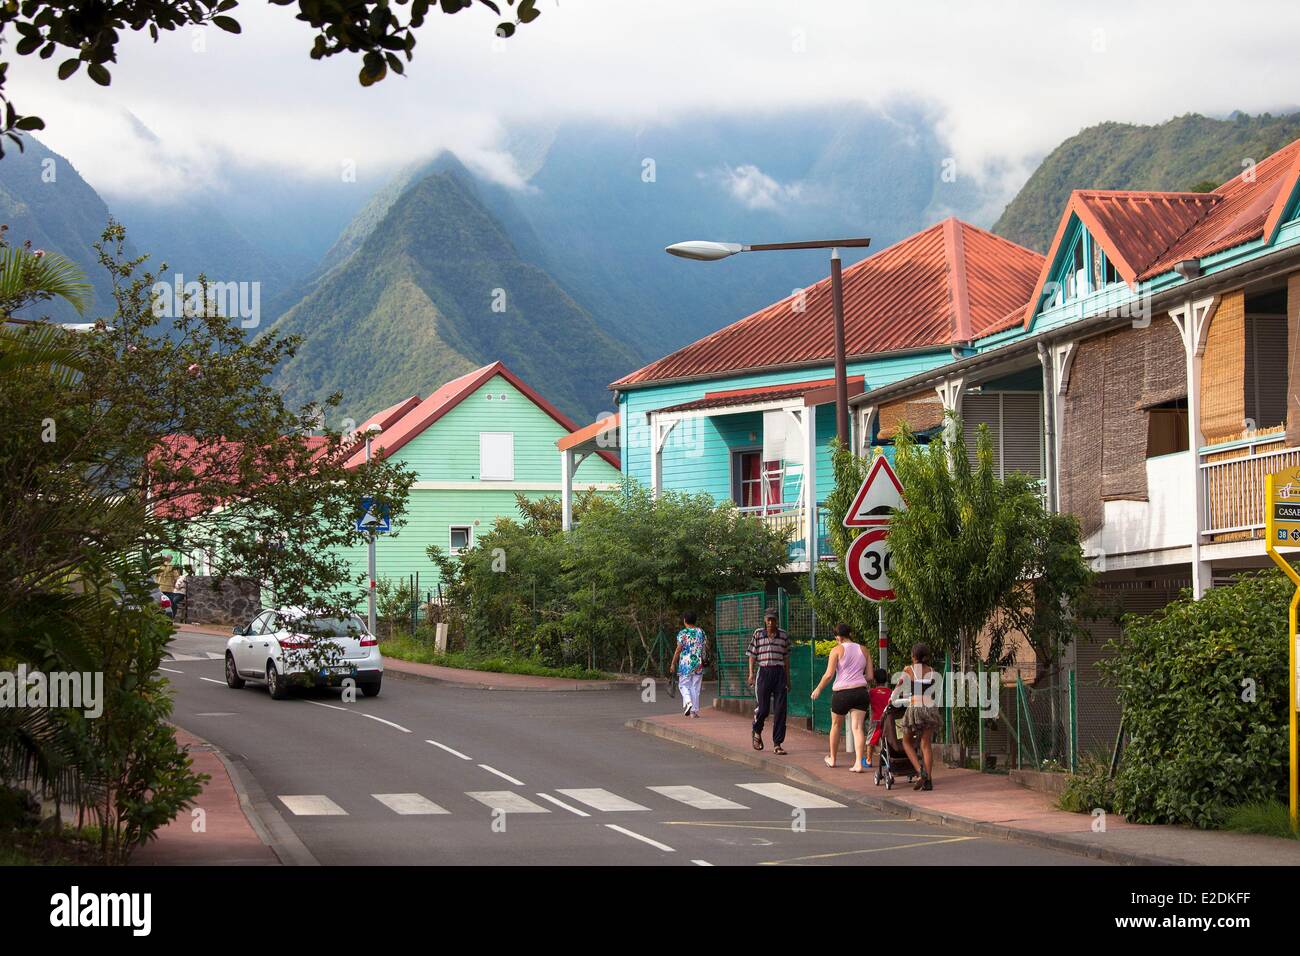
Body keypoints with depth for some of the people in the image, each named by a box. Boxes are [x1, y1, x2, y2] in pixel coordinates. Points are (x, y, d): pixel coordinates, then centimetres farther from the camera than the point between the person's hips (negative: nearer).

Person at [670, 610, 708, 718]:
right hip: (698, 664, 4)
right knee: (695, 687, 9)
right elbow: (704, 648, 8)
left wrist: (673, 663, 0)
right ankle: (694, 710, 8)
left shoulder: (682, 633, -9)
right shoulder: (701, 632, 5)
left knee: (684, 685, 8)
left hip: (685, 664, -4)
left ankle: (688, 702, -17)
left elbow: (678, 650, -9)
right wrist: (703, 661, 19)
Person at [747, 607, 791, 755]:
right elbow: (752, 655, 4)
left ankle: (777, 744, 3)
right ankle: (757, 732, 30)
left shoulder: (783, 636, 7)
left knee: (780, 710, -2)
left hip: (779, 673, 2)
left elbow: (786, 658, 12)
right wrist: (751, 674, -6)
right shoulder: (758, 634, 2)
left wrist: (788, 679, 13)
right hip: (764, 672, -2)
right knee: (762, 708, -2)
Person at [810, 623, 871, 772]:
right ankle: (858, 763, -14)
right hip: (861, 691, 3)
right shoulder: (862, 650, 9)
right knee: (858, 727, -1)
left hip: (841, 692, -3)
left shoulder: (837, 650, -4)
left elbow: (829, 674, -9)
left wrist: (818, 688, 5)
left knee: (836, 725, 17)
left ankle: (832, 759, 32)